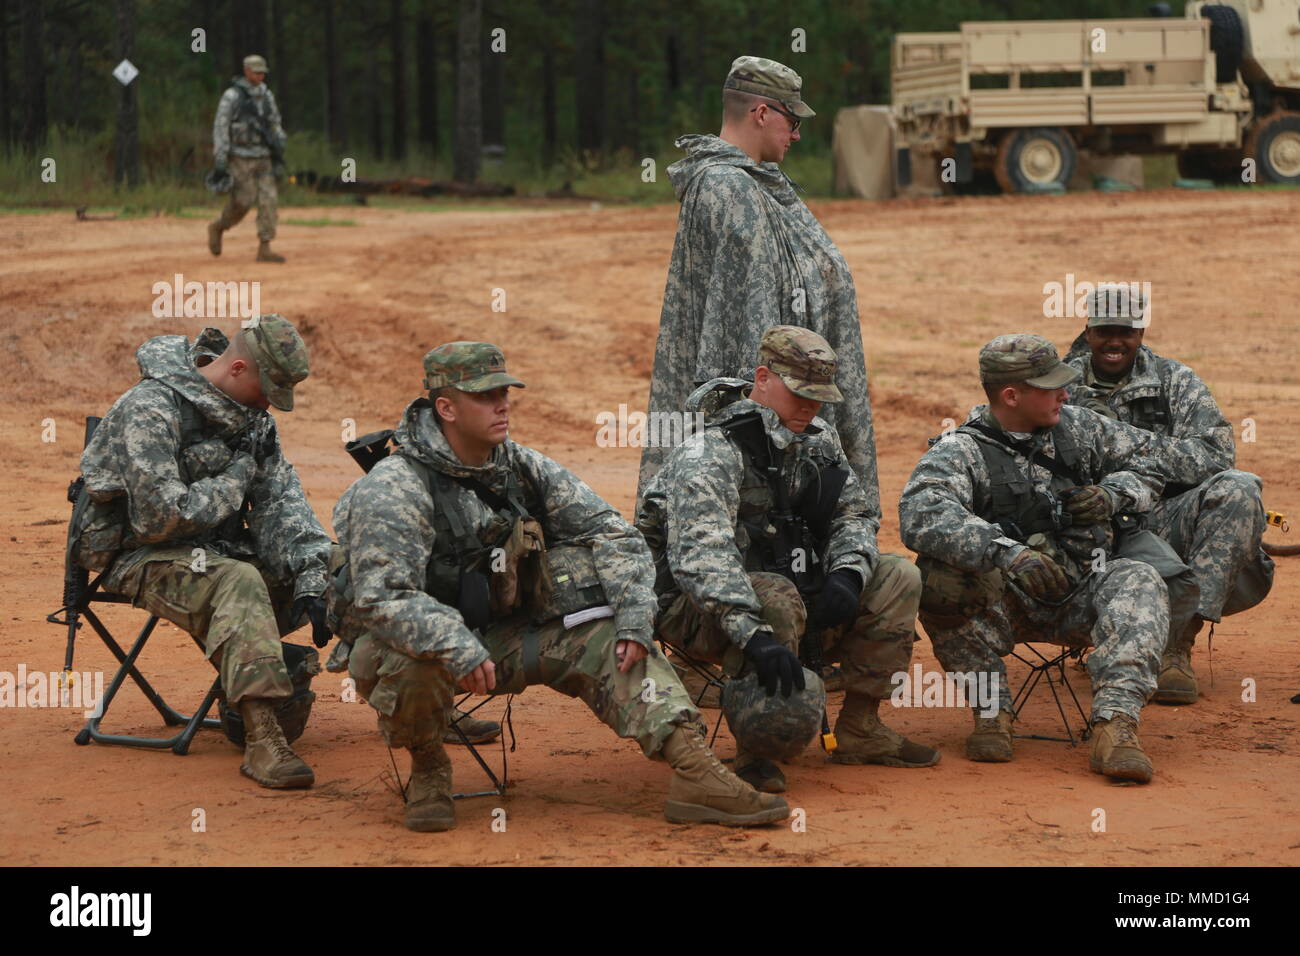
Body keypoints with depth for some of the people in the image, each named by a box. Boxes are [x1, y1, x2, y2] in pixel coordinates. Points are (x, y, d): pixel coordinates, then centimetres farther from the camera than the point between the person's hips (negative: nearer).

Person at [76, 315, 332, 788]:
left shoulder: (251, 414, 6)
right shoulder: (150, 411, -20)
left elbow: (281, 502, 3)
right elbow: (161, 517, -26)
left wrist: (310, 579, -11)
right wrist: (236, 479, -14)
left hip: (221, 549, 8)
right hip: (143, 555, -8)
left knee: (336, 567, -7)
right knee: (239, 583, -38)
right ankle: (261, 737, -45)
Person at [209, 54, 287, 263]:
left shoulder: (266, 95, 9)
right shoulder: (232, 96, -10)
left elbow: (275, 125, 16)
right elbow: (220, 128, -12)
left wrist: (280, 153, 11)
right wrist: (219, 161, -17)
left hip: (263, 157, 6)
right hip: (241, 157, -6)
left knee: (267, 200, -4)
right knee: (244, 199, -8)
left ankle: (264, 249, -4)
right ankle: (217, 227, 20)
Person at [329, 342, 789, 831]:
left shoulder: (525, 470, 1)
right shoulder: (393, 488, -18)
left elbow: (612, 533, 3)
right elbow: (380, 595, -28)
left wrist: (635, 616, -14)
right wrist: (455, 645, -43)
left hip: (501, 637, 6)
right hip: (426, 643, -6)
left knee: (608, 640, -10)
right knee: (414, 662, -39)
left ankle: (695, 773, -23)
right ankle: (427, 769, -7)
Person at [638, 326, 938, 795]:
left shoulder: (817, 439, 4)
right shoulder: (711, 454, -24)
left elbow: (855, 514, 10)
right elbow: (699, 558, -36)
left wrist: (847, 574, -13)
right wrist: (753, 634, -48)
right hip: (697, 610, -8)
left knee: (897, 578, -3)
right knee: (777, 599, -38)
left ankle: (860, 729, 3)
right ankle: (752, 748, -23)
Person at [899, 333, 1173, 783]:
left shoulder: (1077, 427, 8)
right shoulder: (961, 452, -9)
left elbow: (1148, 460, 23)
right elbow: (921, 515, -30)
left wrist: (1111, 496, -1)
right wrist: (1008, 553, -41)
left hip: (1081, 597, 3)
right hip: (1008, 605, -3)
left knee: (1139, 582, -27)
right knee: (941, 574, -31)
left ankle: (1115, 724, -42)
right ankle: (992, 709, -19)